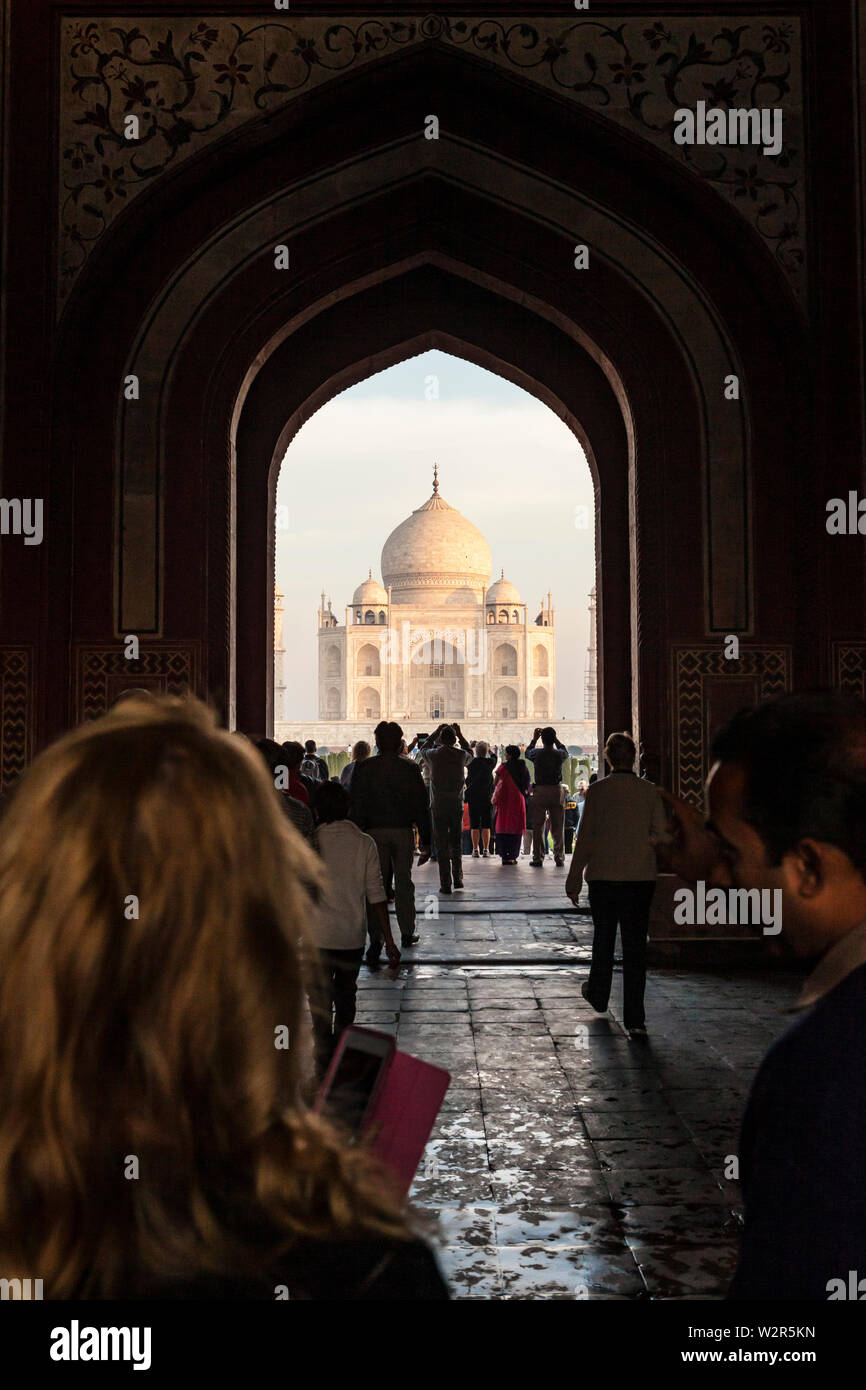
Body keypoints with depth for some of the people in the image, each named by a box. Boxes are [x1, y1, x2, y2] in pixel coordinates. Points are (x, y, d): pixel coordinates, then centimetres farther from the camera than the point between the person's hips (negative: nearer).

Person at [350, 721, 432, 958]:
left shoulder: (363, 768, -3)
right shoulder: (409, 768, -2)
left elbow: (356, 805, -4)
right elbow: (421, 805, 0)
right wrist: (425, 839, 6)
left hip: (374, 832, -1)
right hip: (403, 831, 1)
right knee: (403, 882, 15)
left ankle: (376, 939, -9)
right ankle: (407, 933, 25)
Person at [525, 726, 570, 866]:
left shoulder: (537, 753, -6)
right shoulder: (559, 754, -4)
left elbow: (527, 753, 18)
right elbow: (565, 751, 22)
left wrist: (534, 739, 27)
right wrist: (555, 739, 23)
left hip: (540, 791, -1)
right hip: (556, 791, 1)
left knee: (538, 827, 4)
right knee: (557, 827, 7)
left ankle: (538, 858, 2)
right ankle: (559, 858, 6)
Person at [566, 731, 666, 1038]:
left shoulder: (597, 791, -7)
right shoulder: (650, 791, -3)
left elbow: (585, 838, -5)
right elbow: (661, 834, -3)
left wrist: (574, 880, 2)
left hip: (603, 875, -1)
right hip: (641, 876, 1)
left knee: (603, 936, 19)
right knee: (635, 944, 2)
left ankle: (598, 994, 39)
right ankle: (634, 1019, -1)